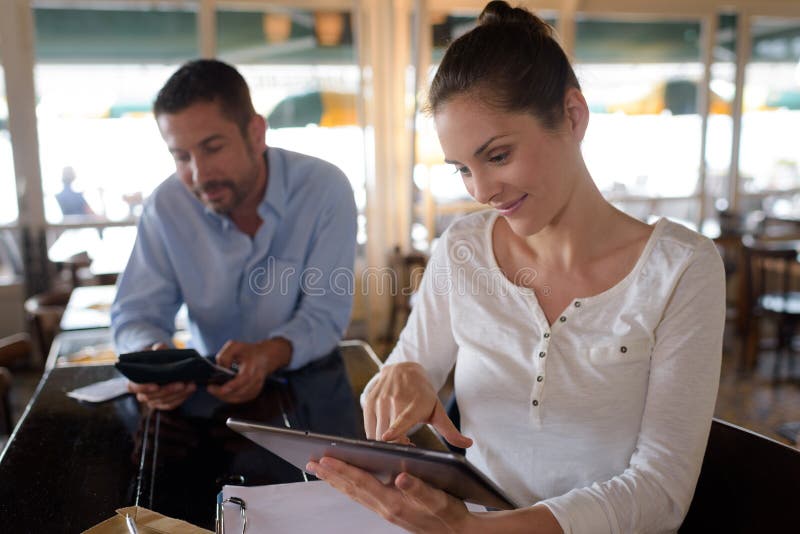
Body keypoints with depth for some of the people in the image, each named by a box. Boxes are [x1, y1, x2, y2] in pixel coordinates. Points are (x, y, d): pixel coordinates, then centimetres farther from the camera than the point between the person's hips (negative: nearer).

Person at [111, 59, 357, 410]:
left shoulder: (325, 190, -15)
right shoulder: (166, 206, -8)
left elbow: (325, 314, -15)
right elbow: (136, 314, -5)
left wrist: (269, 355, -37)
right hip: (208, 382, 1)